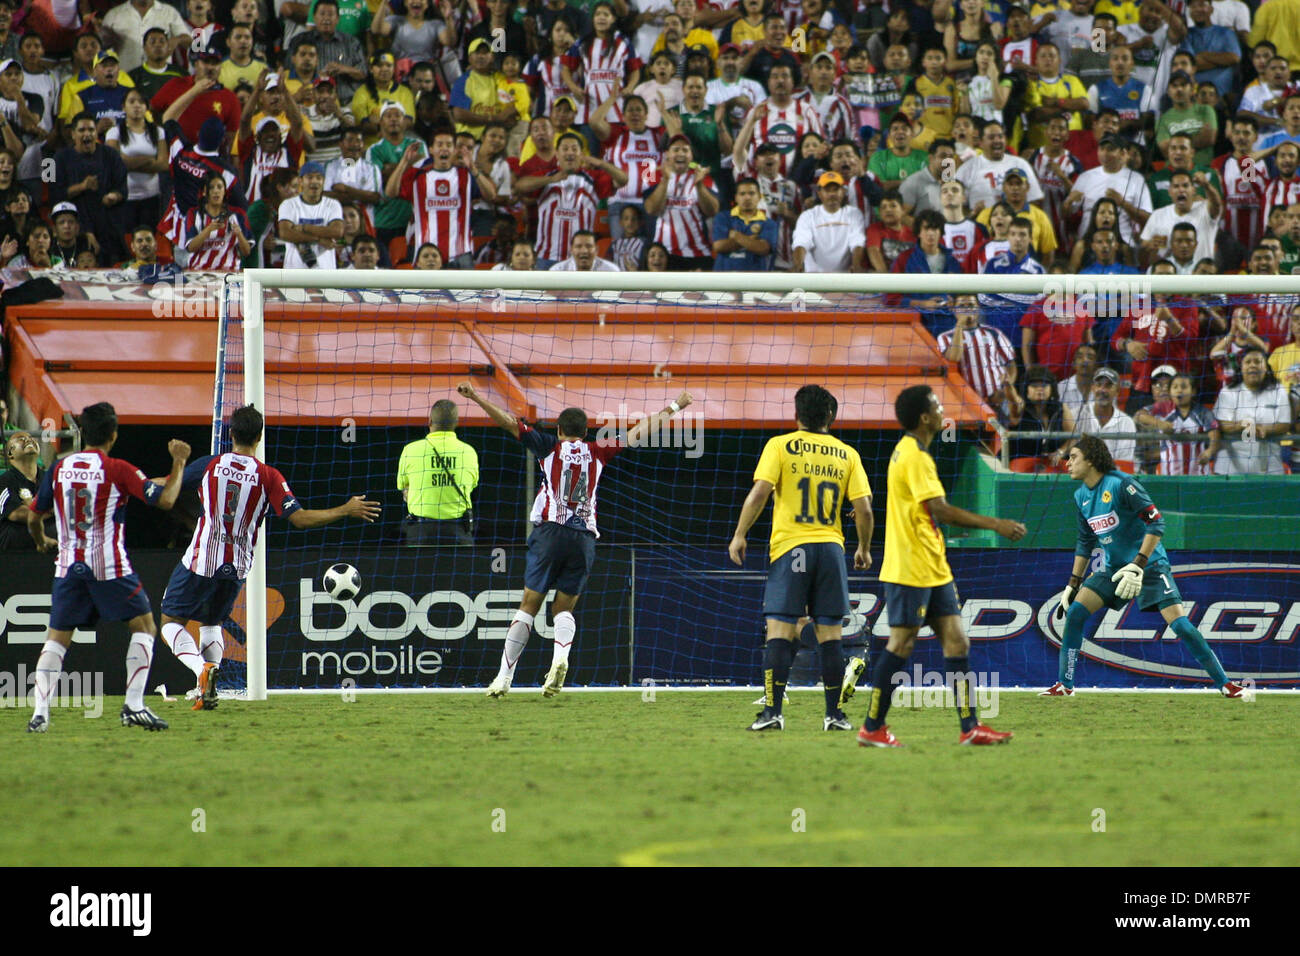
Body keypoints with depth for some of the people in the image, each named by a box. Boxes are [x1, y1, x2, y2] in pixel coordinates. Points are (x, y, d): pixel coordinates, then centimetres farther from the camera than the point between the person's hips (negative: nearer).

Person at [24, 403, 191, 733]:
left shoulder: (59, 468, 6)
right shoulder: (118, 470, -7)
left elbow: (33, 517, 15)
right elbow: (165, 499, -13)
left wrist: (41, 542, 36)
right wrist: (179, 462, 1)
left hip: (68, 566, 4)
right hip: (109, 566, -4)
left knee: (57, 637, 10)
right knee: (143, 626, 9)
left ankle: (40, 712, -5)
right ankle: (134, 705, -3)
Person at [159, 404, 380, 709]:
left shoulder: (208, 465, -6)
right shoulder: (268, 476, -7)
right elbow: (298, 518, -13)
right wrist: (345, 510, -3)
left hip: (201, 561, -3)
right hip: (236, 568, 3)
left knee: (171, 622, 9)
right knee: (212, 624, 24)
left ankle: (202, 668, -19)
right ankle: (206, 692, 5)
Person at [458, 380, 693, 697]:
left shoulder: (550, 447, 7)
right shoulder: (596, 453, 12)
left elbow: (509, 422, 1)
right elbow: (639, 432, 20)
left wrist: (475, 397, 3)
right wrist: (674, 408, 30)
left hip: (550, 532, -2)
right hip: (584, 537, 2)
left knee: (529, 606, 2)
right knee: (564, 608, 11)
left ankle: (504, 678, -2)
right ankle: (561, 656, -19)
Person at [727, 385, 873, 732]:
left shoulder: (780, 446, 0)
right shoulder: (847, 454, 7)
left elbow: (760, 491, -10)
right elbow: (863, 508, 3)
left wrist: (739, 535, -3)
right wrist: (864, 548, 17)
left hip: (790, 547, -2)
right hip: (831, 547, 2)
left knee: (780, 629, -3)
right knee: (830, 633, 6)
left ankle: (772, 711, -10)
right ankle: (834, 714, 6)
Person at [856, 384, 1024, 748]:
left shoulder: (910, 452, 16)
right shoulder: (914, 456, -15)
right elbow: (939, 510, -21)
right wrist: (994, 524, -20)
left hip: (931, 569, 10)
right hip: (910, 569, -10)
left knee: (956, 641, 4)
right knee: (901, 645, -5)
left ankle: (970, 726, 1)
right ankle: (872, 728, 2)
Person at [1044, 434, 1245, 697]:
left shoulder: (1121, 485, -19)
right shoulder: (1081, 496, 5)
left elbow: (1156, 523, -22)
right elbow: (1085, 542, 18)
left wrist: (1138, 566, -28)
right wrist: (1073, 583, 16)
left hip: (1150, 565, -7)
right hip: (1113, 568, 7)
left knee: (1180, 624, -16)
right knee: (1074, 612, -7)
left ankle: (1224, 683, -7)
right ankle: (1064, 685, 2)